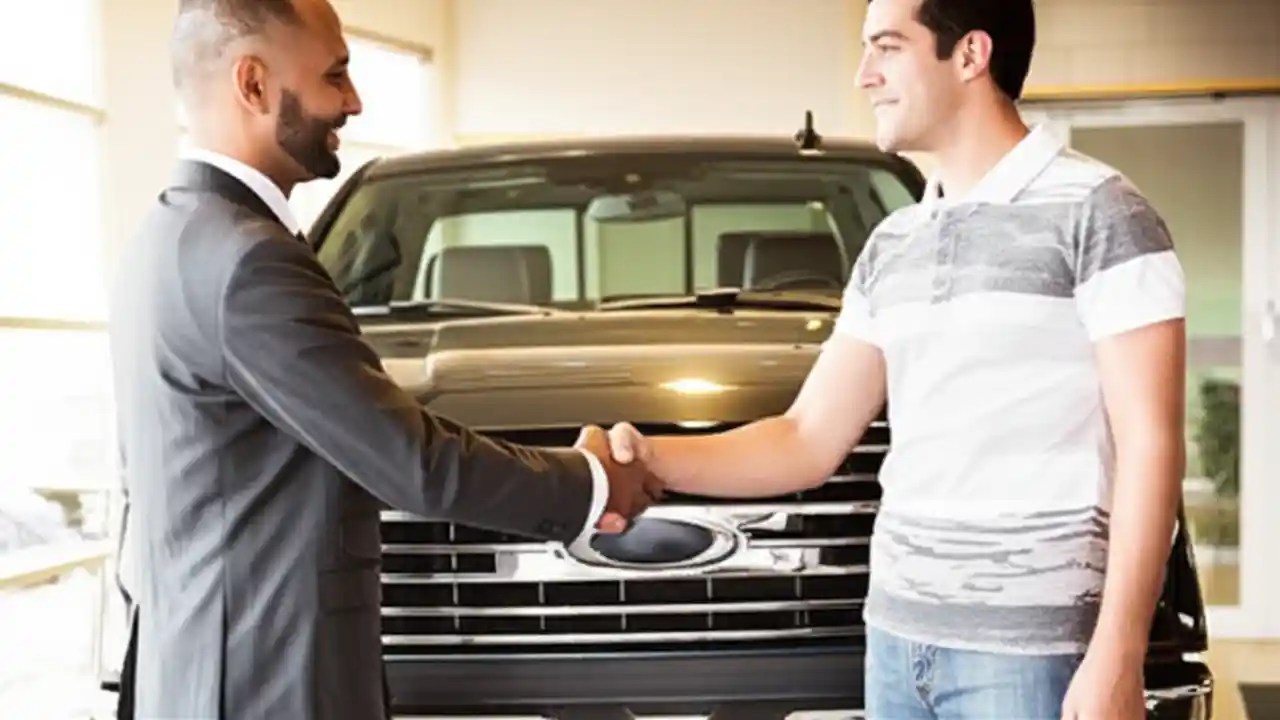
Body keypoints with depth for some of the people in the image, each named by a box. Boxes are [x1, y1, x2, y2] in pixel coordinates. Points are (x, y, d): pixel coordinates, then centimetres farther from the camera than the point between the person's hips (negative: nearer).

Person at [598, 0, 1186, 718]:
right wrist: (653, 459, -3)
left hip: (1031, 646, -6)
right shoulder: (891, 247, 14)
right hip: (896, 633, 6)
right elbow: (810, 440, 13)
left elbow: (1150, 446, -10)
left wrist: (1117, 659, -17)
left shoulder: (1096, 210, -5)